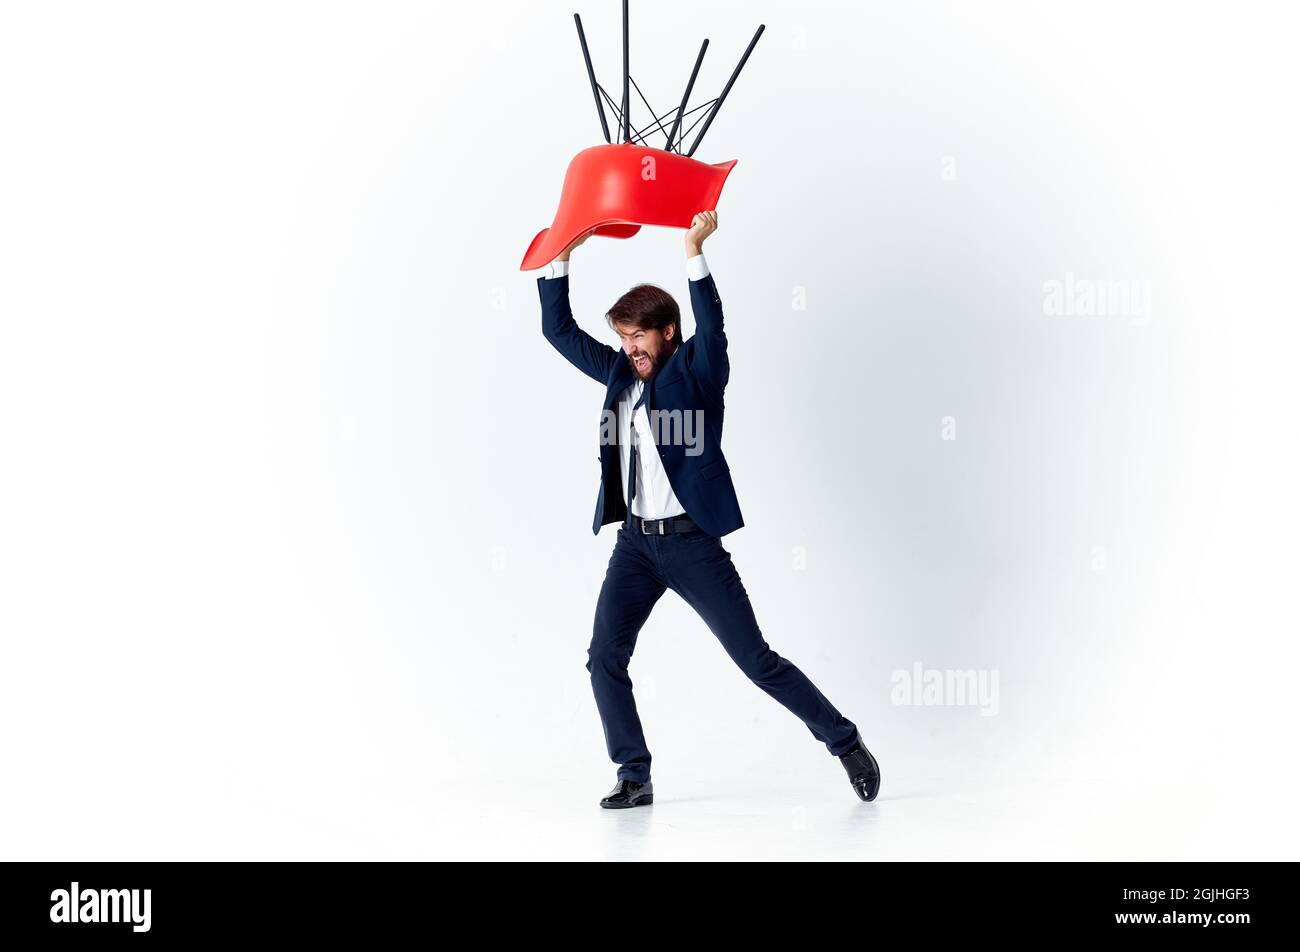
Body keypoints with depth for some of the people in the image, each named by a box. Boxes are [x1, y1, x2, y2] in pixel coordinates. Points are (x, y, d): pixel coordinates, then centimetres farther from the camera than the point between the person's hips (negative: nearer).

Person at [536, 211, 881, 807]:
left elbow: (711, 328, -25)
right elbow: (559, 330, 13)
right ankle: (634, 777, 8)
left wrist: (694, 253, -32)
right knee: (605, 659, -3)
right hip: (635, 539, 6)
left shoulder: (696, 371, -5)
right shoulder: (620, 373, 10)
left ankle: (846, 743, 11)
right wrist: (563, 254, 5)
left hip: (690, 540, -5)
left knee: (756, 659, -3)